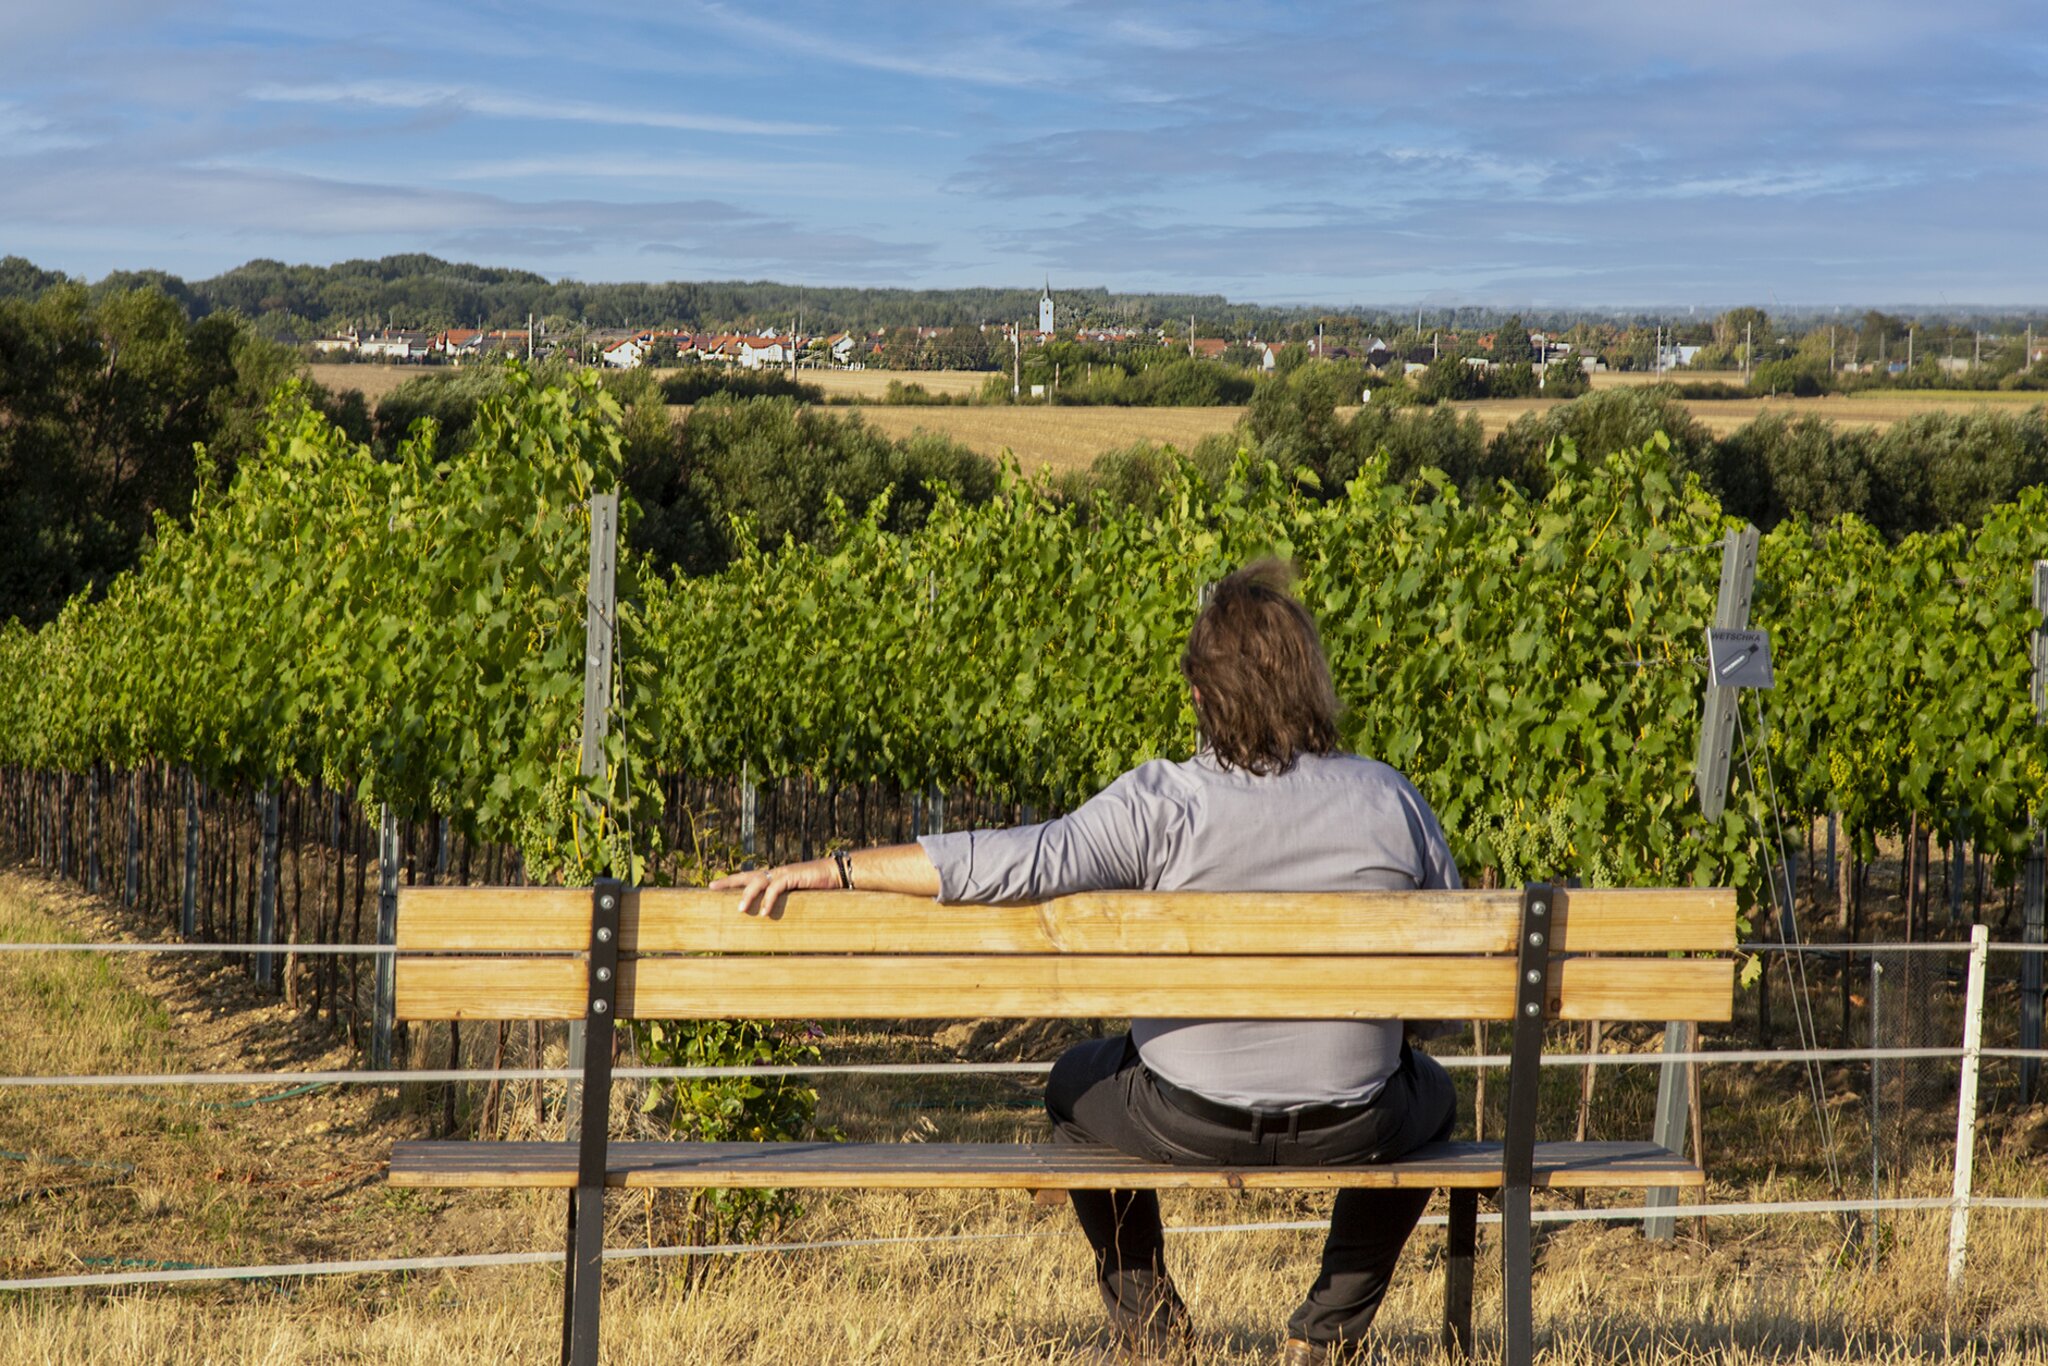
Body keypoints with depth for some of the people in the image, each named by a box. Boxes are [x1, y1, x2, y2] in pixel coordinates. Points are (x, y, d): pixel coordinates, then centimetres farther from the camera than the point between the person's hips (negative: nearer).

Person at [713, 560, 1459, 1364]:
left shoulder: (1162, 804, -15)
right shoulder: (1389, 801, -7)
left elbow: (1011, 861, -22)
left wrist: (825, 869, -18)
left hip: (1187, 1120, -1)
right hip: (1353, 1125, 2)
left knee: (1076, 1085, 32)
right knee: (1429, 1094, 37)